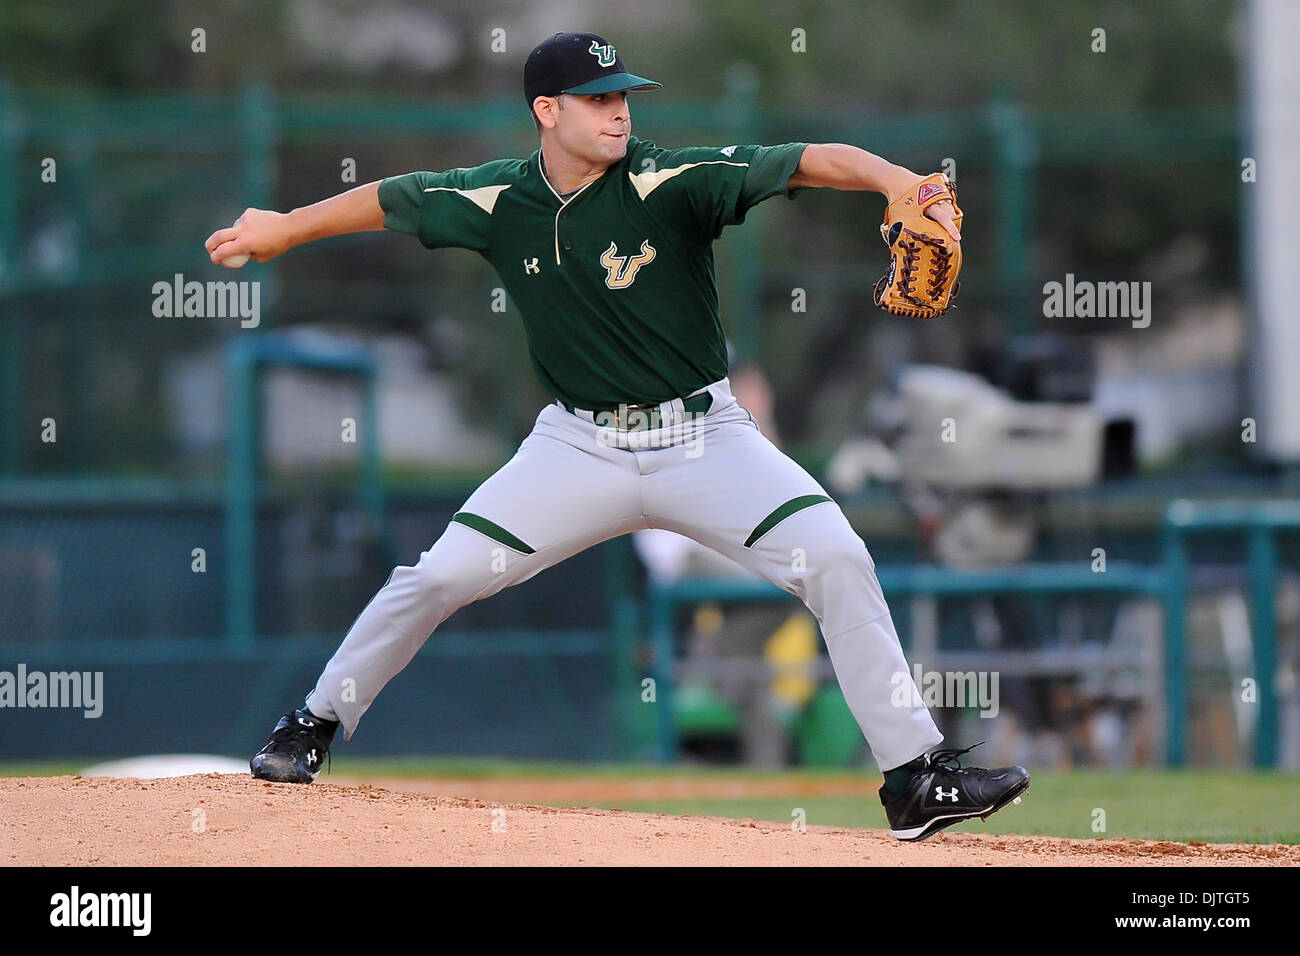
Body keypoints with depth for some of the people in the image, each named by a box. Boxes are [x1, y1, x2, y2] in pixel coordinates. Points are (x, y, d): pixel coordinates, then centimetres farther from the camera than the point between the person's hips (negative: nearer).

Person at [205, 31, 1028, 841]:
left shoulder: (673, 181, -15)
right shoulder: (497, 201, -4)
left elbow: (805, 162, -27)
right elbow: (392, 200, 14)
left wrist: (896, 180, -45)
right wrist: (284, 230, 27)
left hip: (704, 439, -2)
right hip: (582, 450, 2)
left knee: (837, 559, -19)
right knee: (441, 574, -5)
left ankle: (916, 778, -13)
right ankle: (317, 724, 18)